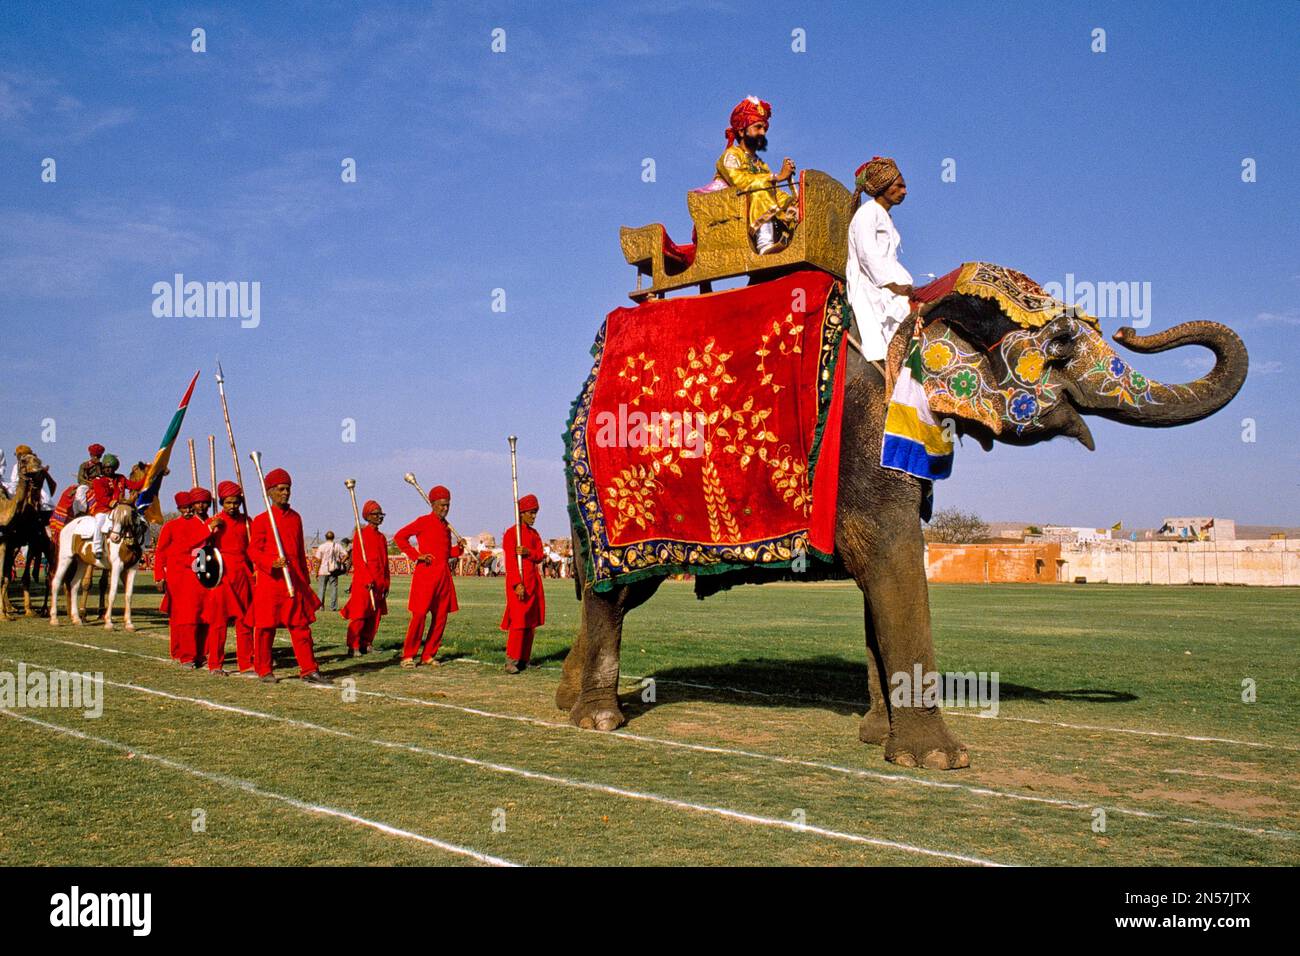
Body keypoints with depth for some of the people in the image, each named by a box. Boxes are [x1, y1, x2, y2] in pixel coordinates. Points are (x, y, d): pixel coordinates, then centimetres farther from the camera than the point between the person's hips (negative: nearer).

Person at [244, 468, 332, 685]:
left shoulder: (296, 518, 14)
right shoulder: (261, 520, -1)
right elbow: (253, 551, -4)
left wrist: (306, 579, 18)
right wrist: (272, 562, -22)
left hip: (295, 580, 4)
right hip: (269, 580, -4)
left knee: (301, 625, 2)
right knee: (265, 627, 3)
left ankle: (309, 670, 4)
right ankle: (264, 670, 13)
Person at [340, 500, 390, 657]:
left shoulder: (382, 537, 15)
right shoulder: (361, 534, -4)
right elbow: (357, 560, -10)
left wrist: (386, 583, 13)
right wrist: (368, 580, -16)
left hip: (379, 584, 7)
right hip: (363, 583, -7)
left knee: (375, 616, 8)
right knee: (359, 615, -7)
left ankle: (366, 644, 16)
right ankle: (354, 646, -3)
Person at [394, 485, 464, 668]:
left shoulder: (446, 526, 16)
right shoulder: (423, 522, -3)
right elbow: (399, 536, -6)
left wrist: (459, 548, 4)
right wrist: (416, 555, -11)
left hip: (443, 575, 7)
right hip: (425, 574, -7)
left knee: (441, 617, 4)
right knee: (419, 614, -10)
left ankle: (428, 655, 13)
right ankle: (408, 655, -1)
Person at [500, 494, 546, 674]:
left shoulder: (534, 534, 17)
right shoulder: (511, 533, -5)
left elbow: (541, 556, 8)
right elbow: (510, 561, -11)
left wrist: (528, 552, -14)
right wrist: (517, 584, -19)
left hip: (533, 581, 7)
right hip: (517, 581, -7)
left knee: (530, 622, 7)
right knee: (518, 620, -13)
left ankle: (524, 659, 12)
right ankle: (511, 660, -10)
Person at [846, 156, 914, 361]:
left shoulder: (886, 218, 26)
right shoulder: (867, 213, -4)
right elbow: (867, 254, -16)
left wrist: (906, 283, 10)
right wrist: (893, 286, -19)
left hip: (888, 287, 9)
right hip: (869, 289, -9)